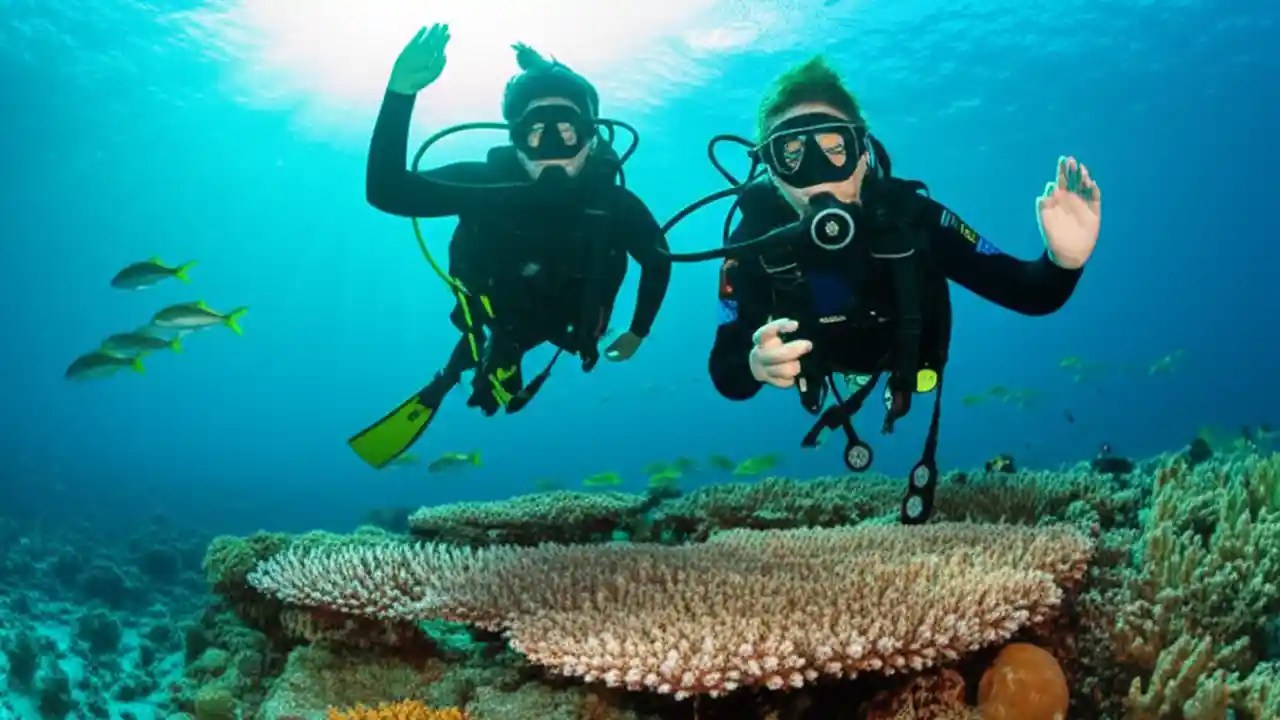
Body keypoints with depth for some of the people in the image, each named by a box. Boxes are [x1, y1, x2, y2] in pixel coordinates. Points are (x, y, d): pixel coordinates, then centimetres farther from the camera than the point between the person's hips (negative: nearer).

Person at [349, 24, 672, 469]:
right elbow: (386, 192, -45)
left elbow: (658, 260, -11)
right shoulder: (487, 184, -35)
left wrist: (638, 332, -2)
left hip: (565, 321, 2)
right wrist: (401, 92, -57)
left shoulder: (613, 203, -32)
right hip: (500, 312, -2)